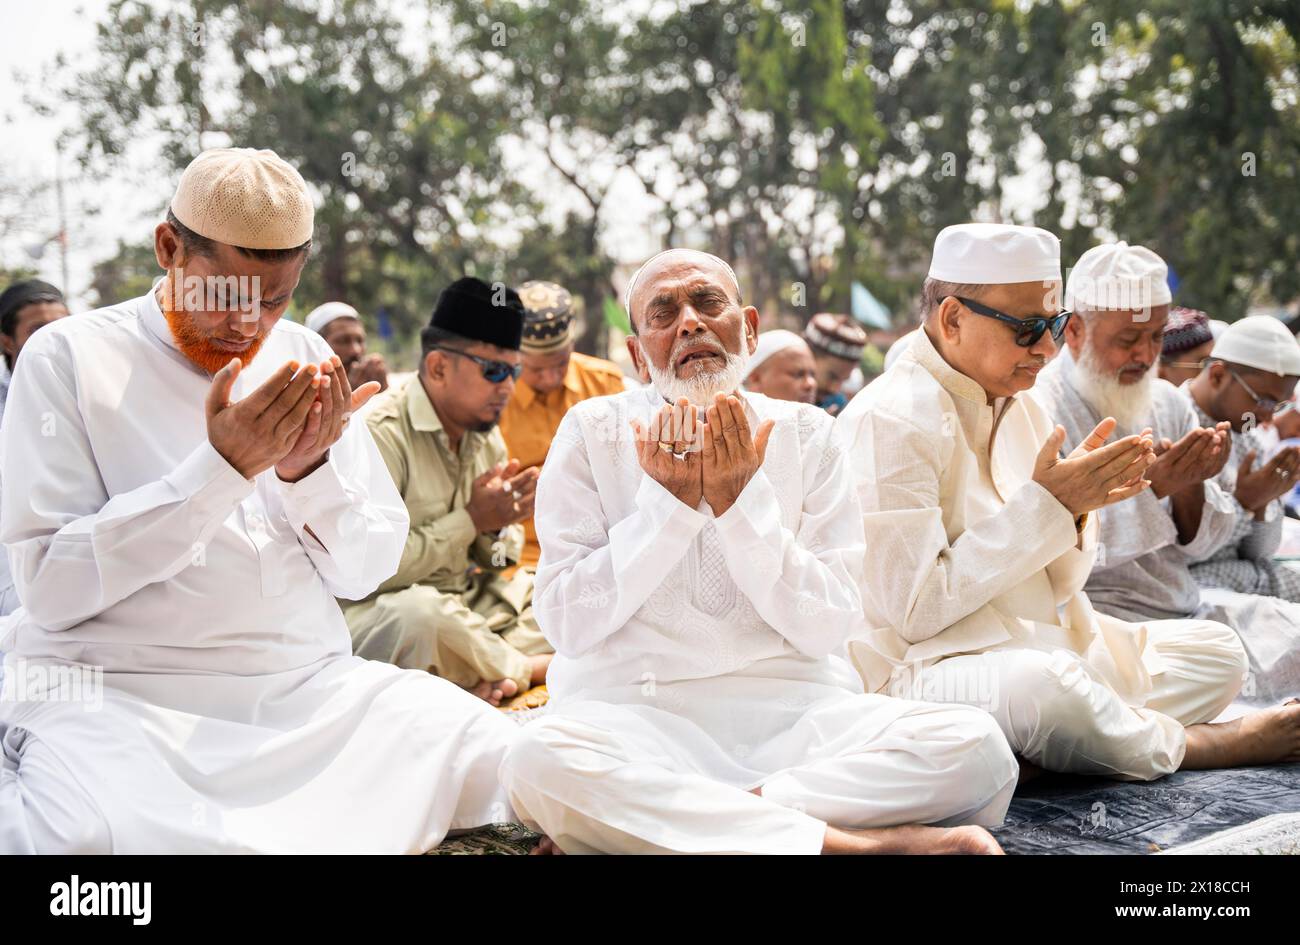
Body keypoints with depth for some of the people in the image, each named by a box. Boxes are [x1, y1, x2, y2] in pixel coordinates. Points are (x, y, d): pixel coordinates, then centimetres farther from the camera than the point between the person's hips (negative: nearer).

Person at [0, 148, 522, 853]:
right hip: (111, 690, -4)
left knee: (502, 760, -15)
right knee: (77, 832, -36)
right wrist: (221, 466, -18)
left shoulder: (305, 360, 10)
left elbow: (369, 571, 8)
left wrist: (309, 470, -11)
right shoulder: (67, 358, -2)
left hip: (306, 687, 5)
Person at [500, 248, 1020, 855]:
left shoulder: (804, 433, 8)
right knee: (541, 759, -36)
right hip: (633, 710, -1)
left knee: (974, 746, -23)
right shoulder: (591, 432, 5)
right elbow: (568, 624, -3)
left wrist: (739, 499, -10)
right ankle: (859, 841, -27)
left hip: (796, 710, 2)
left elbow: (828, 628, 0)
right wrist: (668, 501, -10)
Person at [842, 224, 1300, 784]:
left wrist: (1077, 507, -7)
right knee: (1043, 683, -38)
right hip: (927, 668, -9)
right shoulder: (890, 422, -16)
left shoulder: (1018, 406, 11)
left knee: (1216, 652, 7)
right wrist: (1044, 505, -19)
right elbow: (916, 610, -22)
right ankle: (1194, 744, -8)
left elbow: (1053, 587, 14)